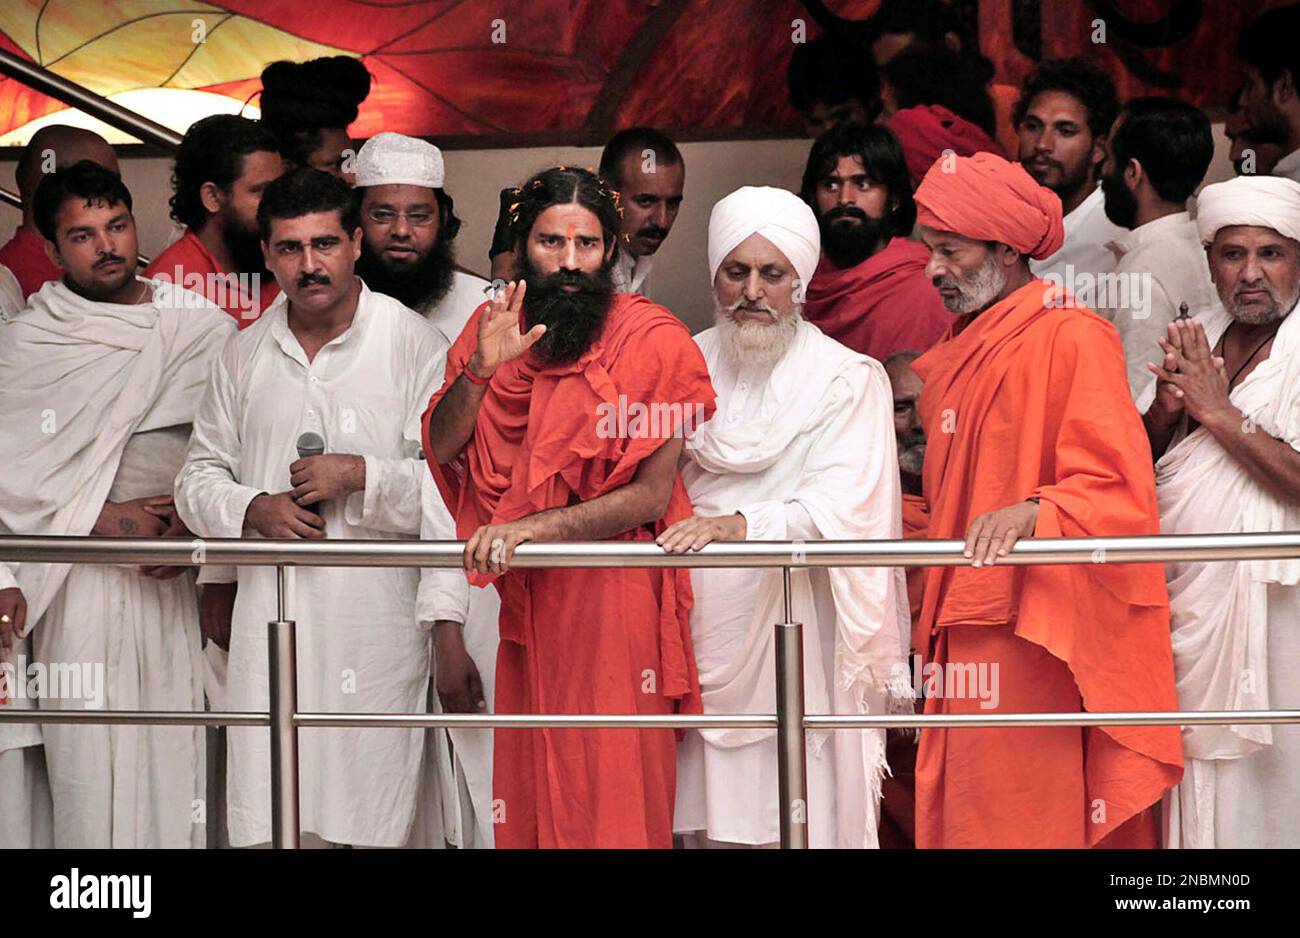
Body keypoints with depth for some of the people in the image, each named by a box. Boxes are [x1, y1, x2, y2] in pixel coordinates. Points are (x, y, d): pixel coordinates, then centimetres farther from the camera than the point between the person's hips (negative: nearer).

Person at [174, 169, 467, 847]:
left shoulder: (414, 345, -1)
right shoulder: (244, 356, 13)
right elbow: (198, 481, 18)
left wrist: (362, 476, -15)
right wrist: (254, 510, -2)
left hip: (378, 619, -3)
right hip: (270, 616, 3)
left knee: (374, 824, -4)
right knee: (266, 823, -2)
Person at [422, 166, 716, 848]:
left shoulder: (651, 340, -8)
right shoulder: (495, 326, 8)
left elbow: (650, 495, -12)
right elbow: (441, 447, 1)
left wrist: (532, 527, -20)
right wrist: (480, 370, -17)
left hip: (612, 592, -4)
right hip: (519, 597, 4)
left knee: (610, 797, -3)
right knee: (524, 788, 6)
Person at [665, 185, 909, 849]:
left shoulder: (846, 379, -1)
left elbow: (840, 504, -15)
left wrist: (742, 524, -31)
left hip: (797, 632, -4)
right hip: (701, 631, 4)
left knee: (800, 822, -7)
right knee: (705, 825, 2)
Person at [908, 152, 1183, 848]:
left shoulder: (1073, 339, -8)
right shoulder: (957, 354, 19)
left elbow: (1116, 491, -15)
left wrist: (1030, 514, -31)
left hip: (1038, 646, -8)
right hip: (964, 646, 8)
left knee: (1029, 823, -8)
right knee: (960, 820, 6)